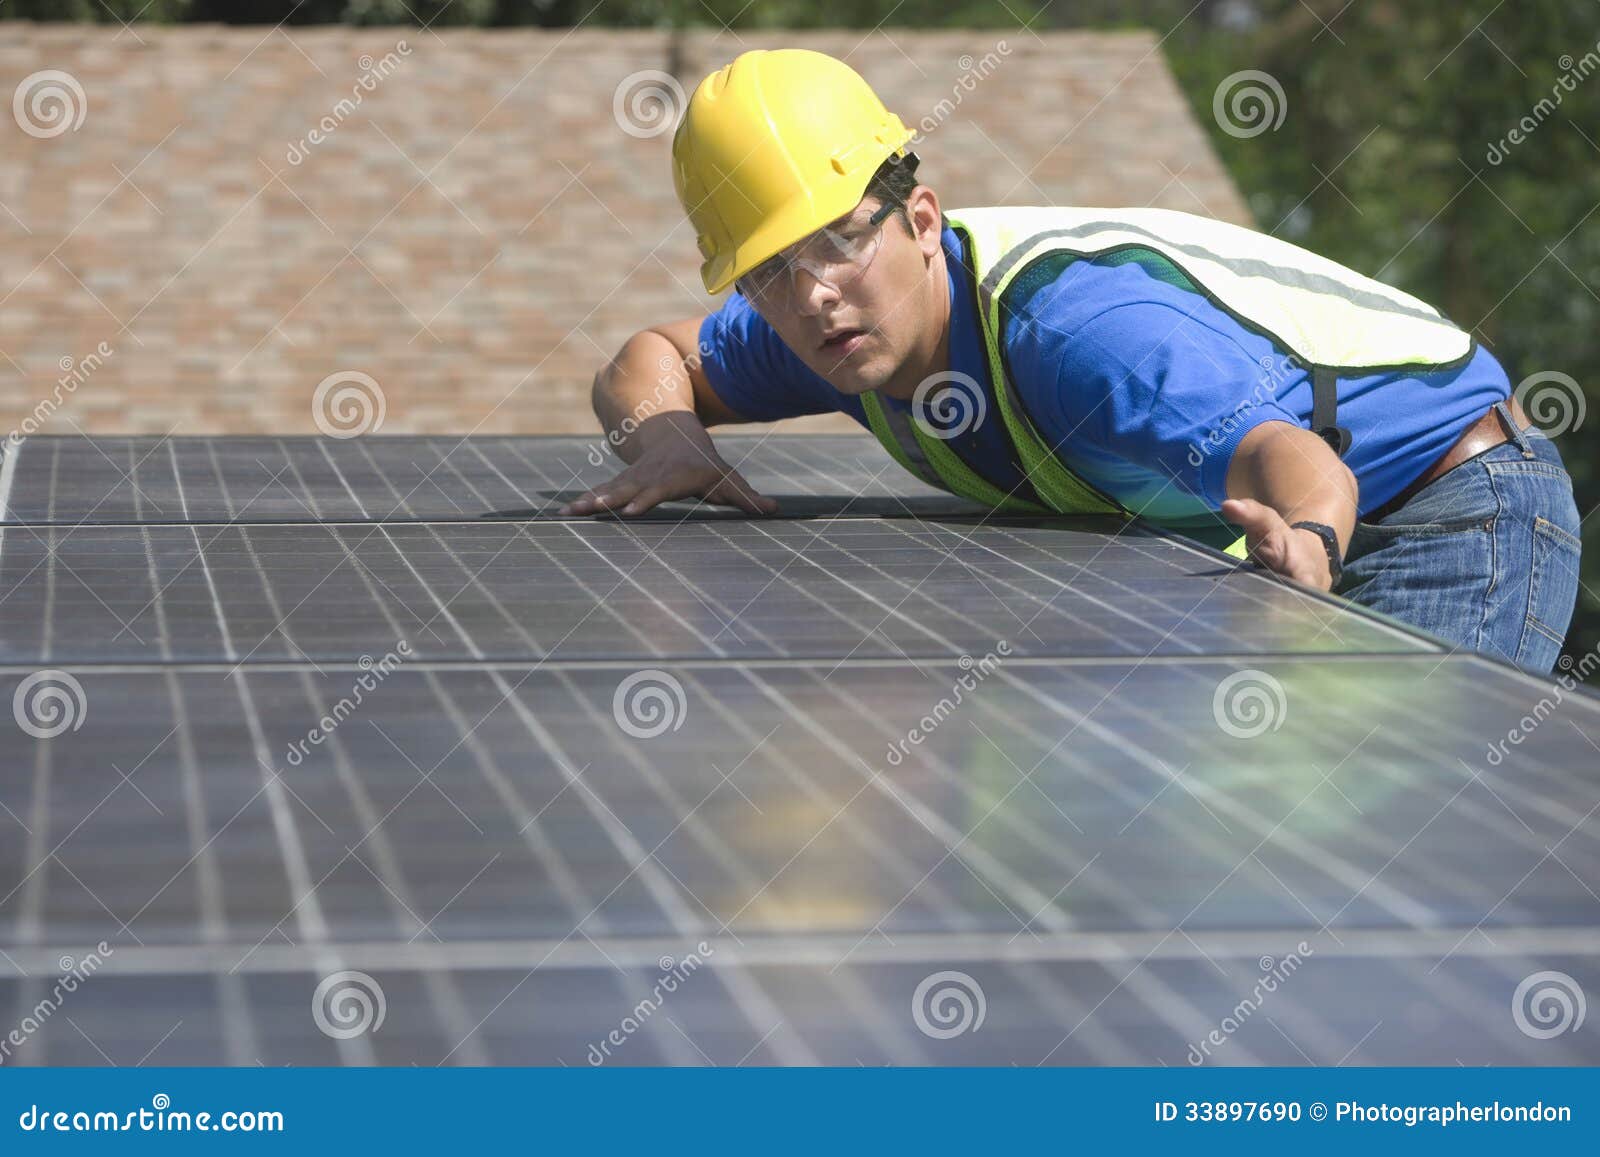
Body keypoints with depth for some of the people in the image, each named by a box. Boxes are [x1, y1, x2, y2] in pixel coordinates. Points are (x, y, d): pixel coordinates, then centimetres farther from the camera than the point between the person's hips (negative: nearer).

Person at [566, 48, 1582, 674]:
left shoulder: (1070, 321, -36)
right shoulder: (855, 326, -9)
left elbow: (1293, 457, -50)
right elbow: (652, 358, 8)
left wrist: (1303, 540, -74)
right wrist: (666, 439, -16)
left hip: (1460, 508, -9)